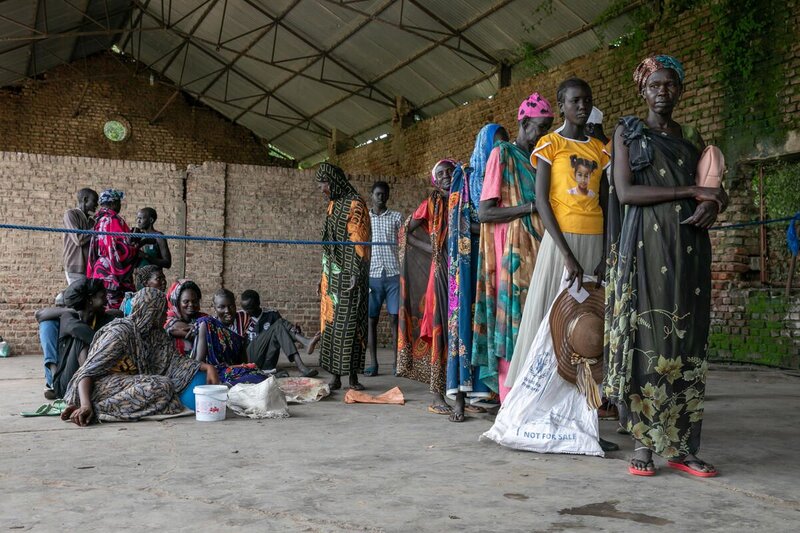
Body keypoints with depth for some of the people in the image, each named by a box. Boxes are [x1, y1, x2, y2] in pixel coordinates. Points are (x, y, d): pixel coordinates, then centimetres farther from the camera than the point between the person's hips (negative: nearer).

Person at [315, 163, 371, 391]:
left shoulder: (355, 204, -7)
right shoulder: (333, 206, 16)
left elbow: (359, 240, -13)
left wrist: (355, 274, -19)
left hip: (348, 274, -7)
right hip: (332, 274, 7)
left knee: (349, 323, -6)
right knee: (331, 322, 4)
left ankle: (353, 377, -1)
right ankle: (336, 377, 8)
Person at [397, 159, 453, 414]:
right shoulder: (432, 203, 5)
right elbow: (406, 232, 3)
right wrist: (432, 250, -6)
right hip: (441, 270, -4)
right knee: (439, 328, -8)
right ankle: (436, 396, -7)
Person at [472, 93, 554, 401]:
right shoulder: (502, 154, 0)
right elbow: (484, 213, -8)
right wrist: (531, 206, -14)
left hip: (538, 251, 6)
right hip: (513, 252, -6)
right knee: (514, 324, -8)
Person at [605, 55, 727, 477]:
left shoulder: (691, 138, 19)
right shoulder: (628, 131, 8)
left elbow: (718, 190, 21)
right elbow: (625, 192, -6)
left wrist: (711, 204, -5)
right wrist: (689, 192, -9)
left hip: (688, 248, 4)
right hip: (645, 245, -4)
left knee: (687, 342, 0)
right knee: (645, 338, -7)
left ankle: (680, 446, 5)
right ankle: (642, 443, -1)